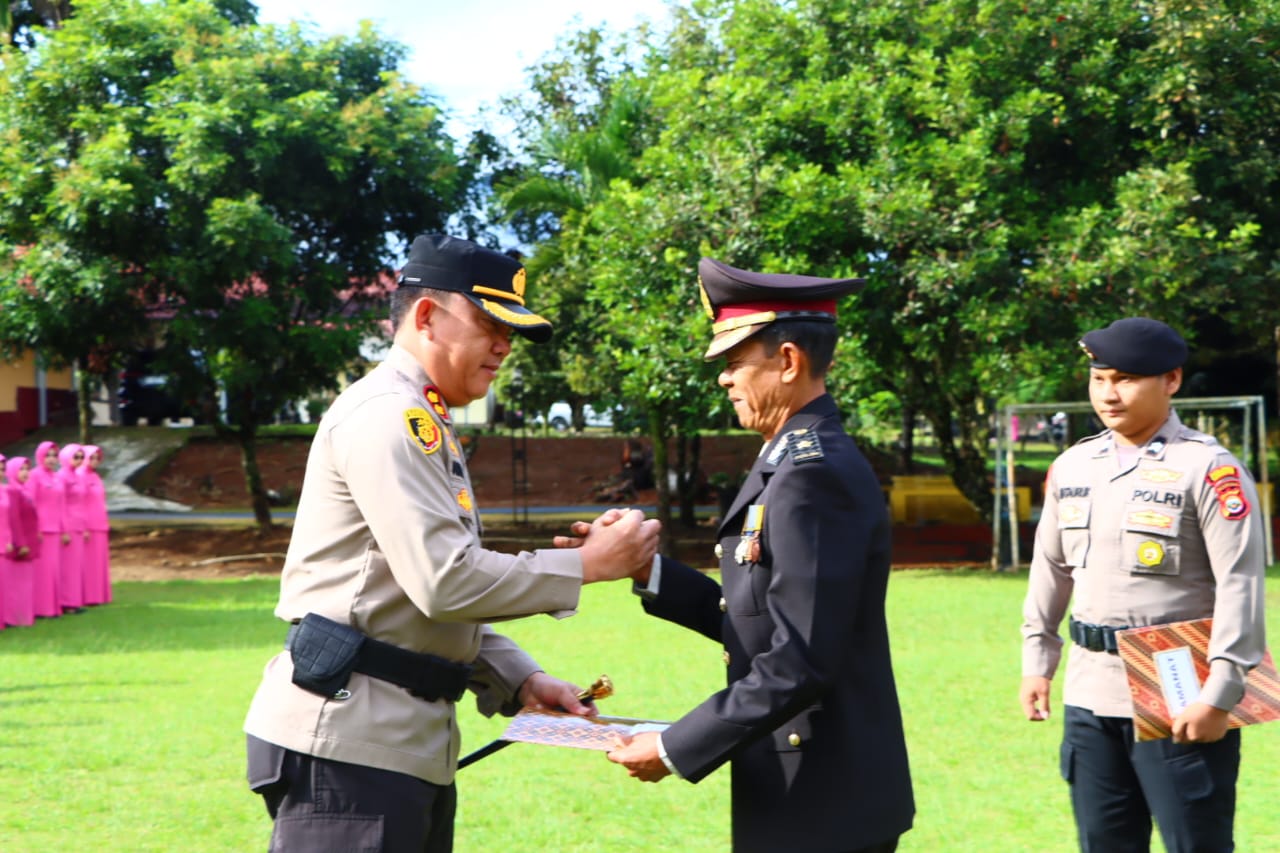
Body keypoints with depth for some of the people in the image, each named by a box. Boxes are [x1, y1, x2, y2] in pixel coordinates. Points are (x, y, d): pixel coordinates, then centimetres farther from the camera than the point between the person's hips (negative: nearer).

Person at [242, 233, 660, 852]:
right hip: (347, 740, -10)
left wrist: (522, 680, 10)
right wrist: (587, 565, -12)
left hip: (412, 746, 10)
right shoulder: (385, 414, -11)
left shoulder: (424, 427, 21)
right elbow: (445, 582, -20)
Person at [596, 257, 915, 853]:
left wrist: (675, 748, -18)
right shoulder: (798, 463, 12)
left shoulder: (815, 475, -20)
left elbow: (799, 664, -24)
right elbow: (754, 619, 12)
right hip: (822, 789, 9)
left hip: (823, 804, -9)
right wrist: (645, 569, 5)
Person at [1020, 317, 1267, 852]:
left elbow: (1241, 587, -14)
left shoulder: (1209, 470, -11)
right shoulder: (1071, 467, 9)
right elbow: (1050, 570, 18)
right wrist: (1037, 664, 16)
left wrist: (1219, 695, -18)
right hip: (1090, 698, 6)